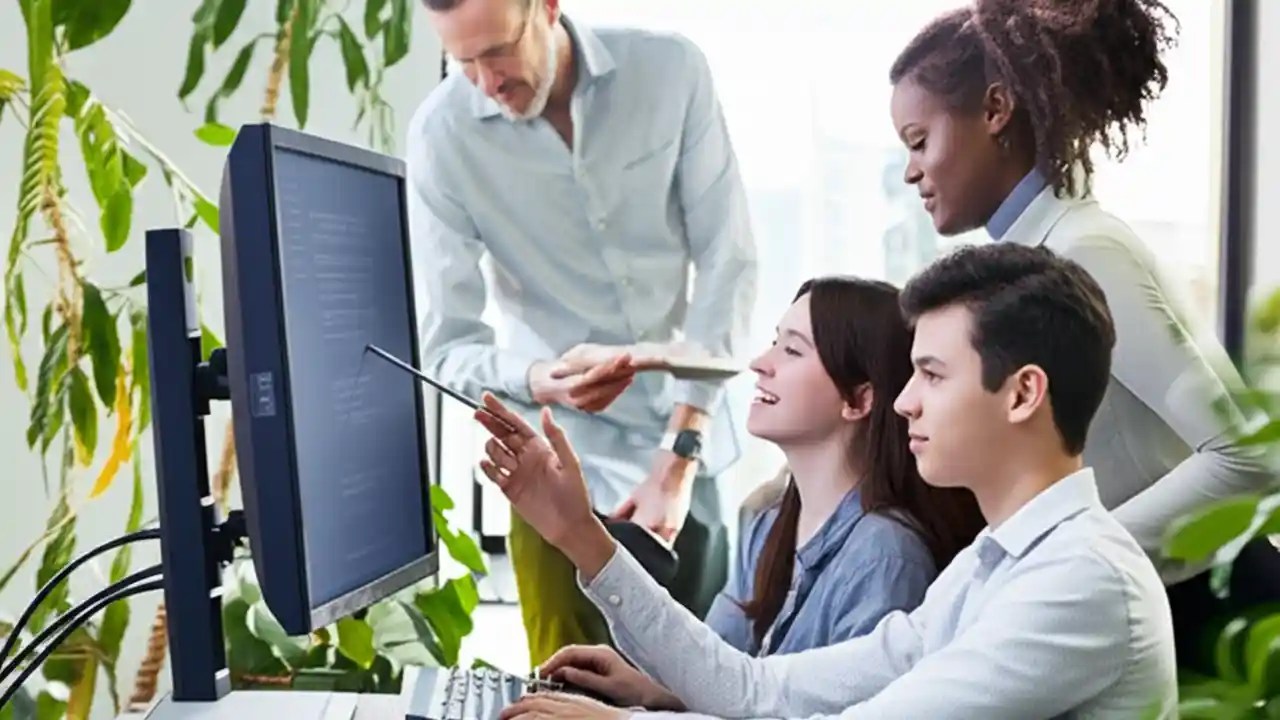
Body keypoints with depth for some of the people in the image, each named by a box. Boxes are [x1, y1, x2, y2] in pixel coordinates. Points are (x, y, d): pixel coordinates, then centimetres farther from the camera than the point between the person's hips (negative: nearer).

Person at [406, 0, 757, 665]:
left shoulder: (672, 71, -10)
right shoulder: (441, 133, -13)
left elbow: (728, 264, -9)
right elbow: (447, 348, -11)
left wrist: (681, 450, -15)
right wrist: (540, 382, -33)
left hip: (687, 443, 2)